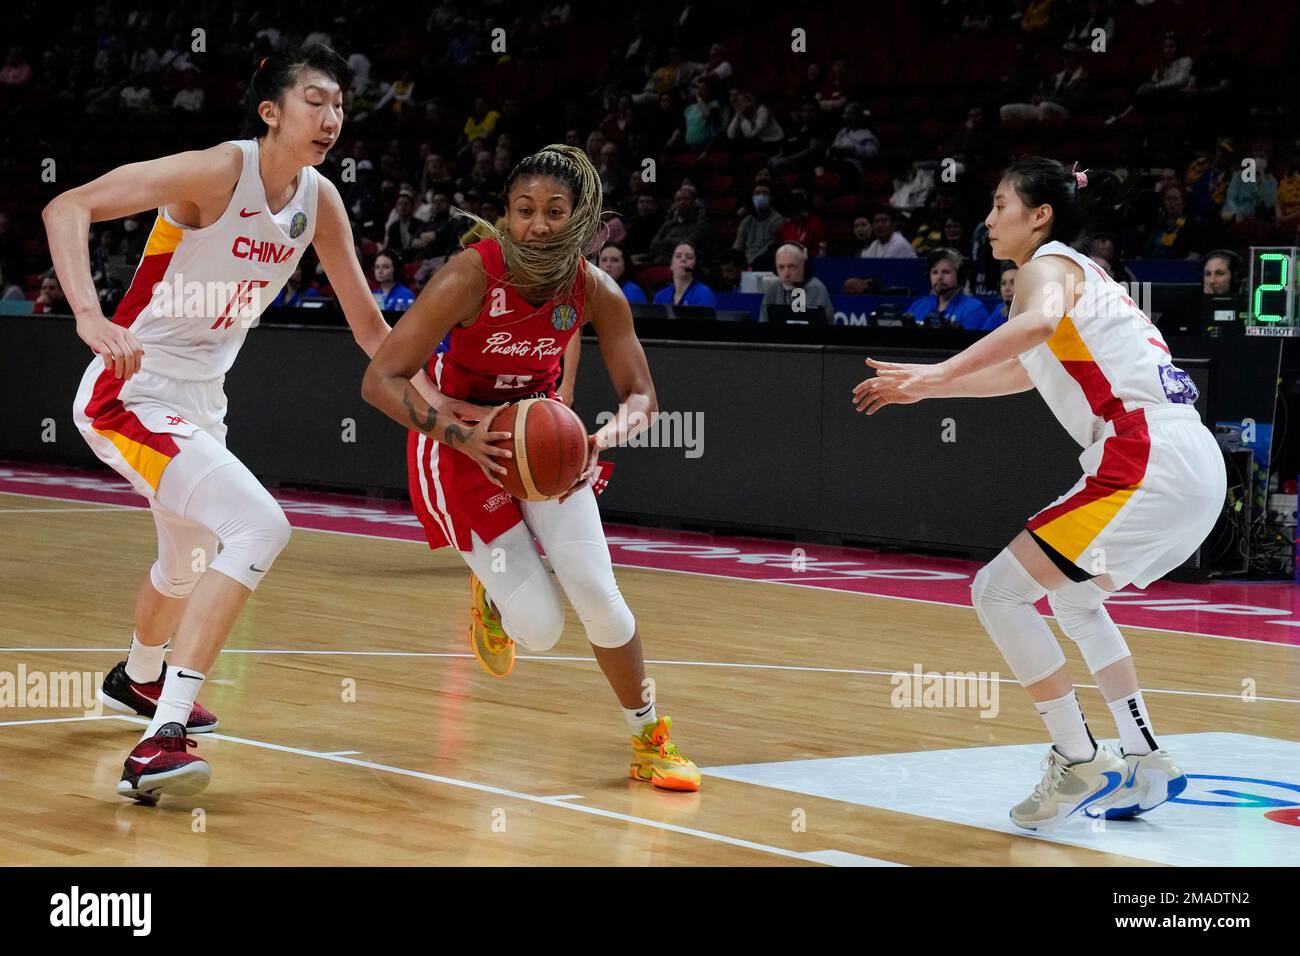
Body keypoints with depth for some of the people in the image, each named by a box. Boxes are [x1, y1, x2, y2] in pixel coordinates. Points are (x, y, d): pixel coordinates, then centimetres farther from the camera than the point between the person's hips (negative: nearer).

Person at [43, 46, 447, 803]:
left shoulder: (320, 200, 1)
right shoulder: (218, 172, -21)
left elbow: (368, 324, 12)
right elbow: (68, 207, -29)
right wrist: (89, 317, -43)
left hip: (201, 398, 9)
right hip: (133, 392, -9)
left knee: (191, 559, 30)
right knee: (260, 527, -27)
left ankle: (139, 680, 62)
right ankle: (160, 739, -29)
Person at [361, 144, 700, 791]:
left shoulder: (595, 290, -15)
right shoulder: (471, 276, -27)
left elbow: (641, 398, -6)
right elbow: (381, 381, -27)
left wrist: (608, 434, -30)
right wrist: (460, 434, -40)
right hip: (461, 440, -4)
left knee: (599, 597, -7)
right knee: (538, 629, -10)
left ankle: (651, 744, 12)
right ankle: (491, 592, 28)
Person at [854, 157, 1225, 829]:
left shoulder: (1048, 265, -1)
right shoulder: (1082, 273, 27)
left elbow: (1040, 323, -28)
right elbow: (1023, 374, 41)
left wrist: (937, 373, -32)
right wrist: (922, 388, 40)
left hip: (1148, 464, -10)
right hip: (1193, 467, 10)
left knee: (998, 592, -6)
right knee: (1072, 598, 28)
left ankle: (1078, 762, -5)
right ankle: (1145, 762, 24)